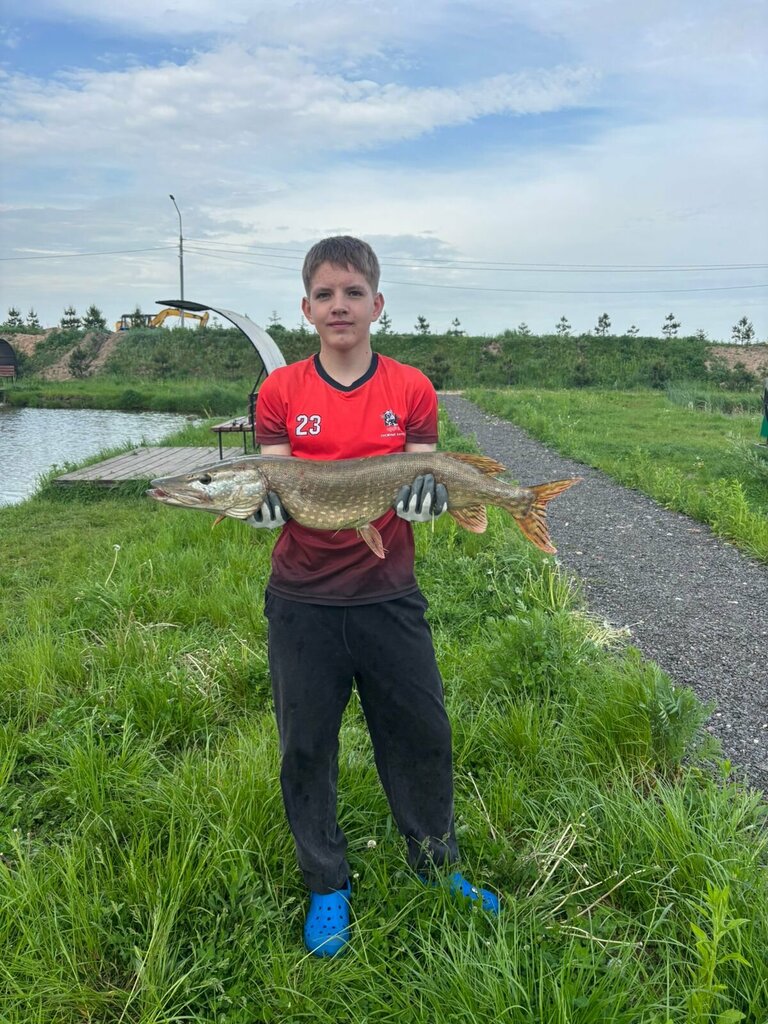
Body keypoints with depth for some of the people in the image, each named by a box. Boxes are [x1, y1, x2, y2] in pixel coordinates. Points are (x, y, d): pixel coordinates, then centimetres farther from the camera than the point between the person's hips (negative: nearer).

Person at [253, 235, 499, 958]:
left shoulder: (412, 389, 2)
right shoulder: (280, 391, 1)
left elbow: (425, 488, -2)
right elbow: (274, 490, -2)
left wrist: (426, 493, -24)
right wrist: (264, 502, -24)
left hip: (388, 596, 1)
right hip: (302, 602, 0)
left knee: (422, 737, 11)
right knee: (305, 748, 10)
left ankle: (437, 867, 36)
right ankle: (327, 885, 33)